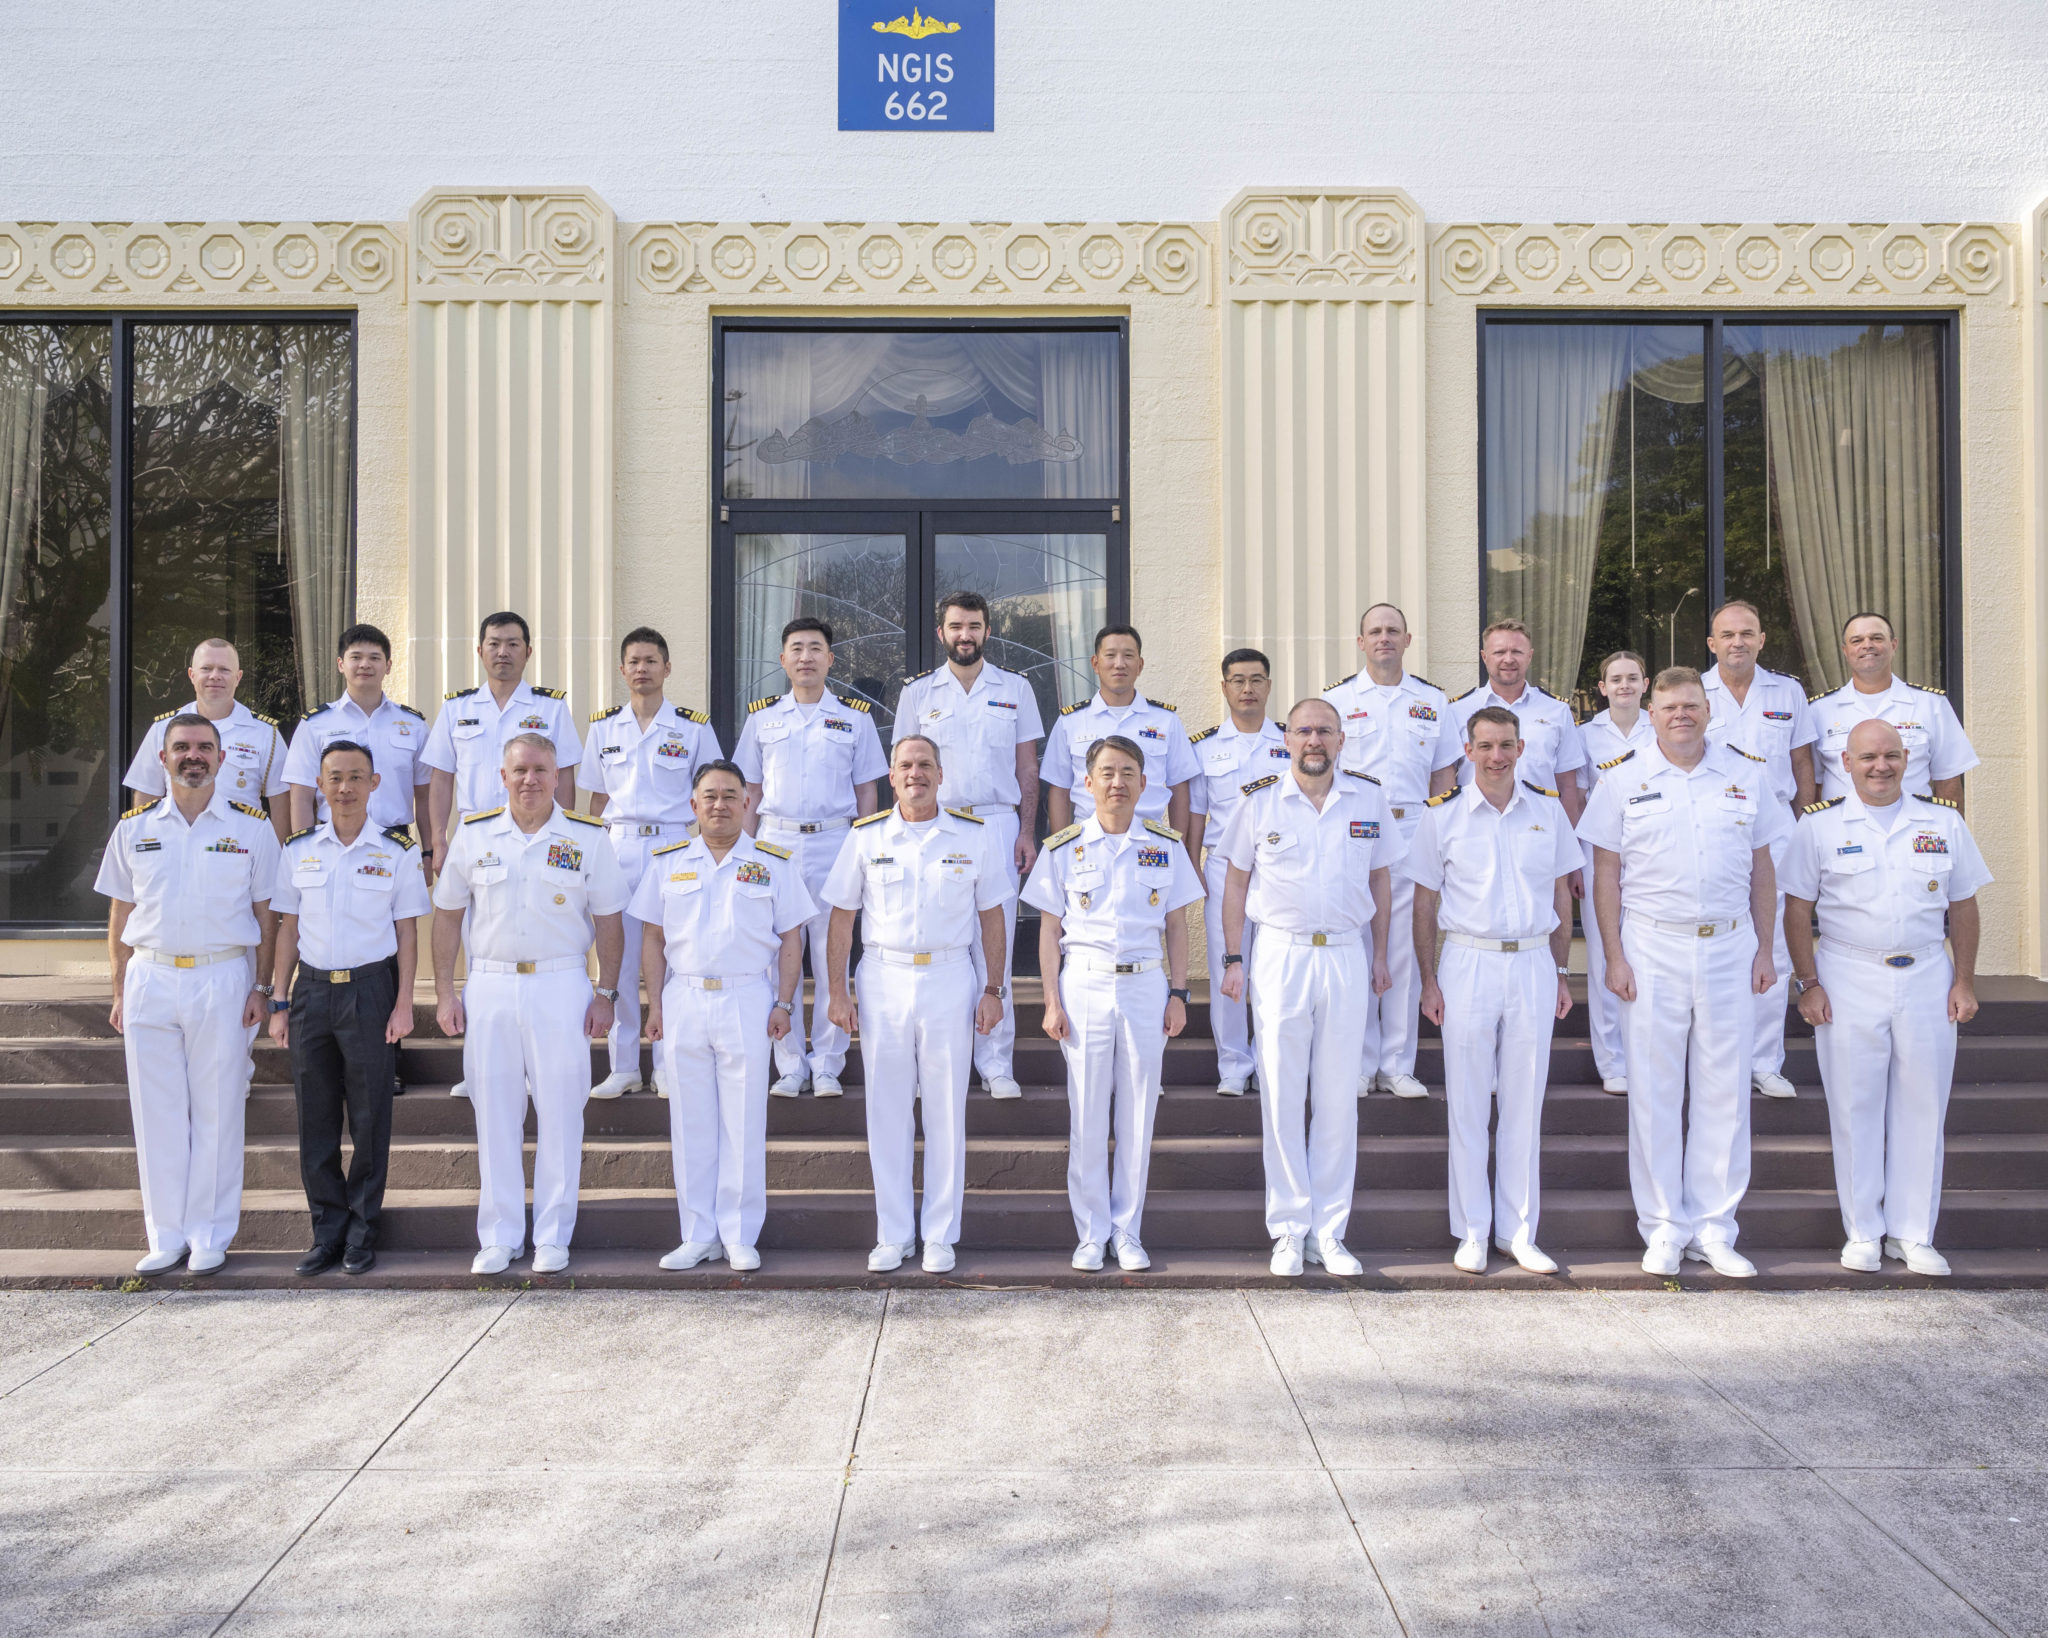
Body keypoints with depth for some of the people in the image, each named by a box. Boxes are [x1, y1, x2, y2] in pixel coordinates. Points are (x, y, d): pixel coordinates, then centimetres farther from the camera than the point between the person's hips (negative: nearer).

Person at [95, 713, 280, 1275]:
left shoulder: (252, 827, 2)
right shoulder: (134, 828, 8)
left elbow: (266, 913, 3)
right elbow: (119, 917, 11)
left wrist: (263, 988, -4)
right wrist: (120, 993, 6)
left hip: (222, 980, -2)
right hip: (150, 981, 2)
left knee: (216, 1112, 2)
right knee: (157, 1112, 5)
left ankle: (210, 1235, 12)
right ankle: (166, 1235, 15)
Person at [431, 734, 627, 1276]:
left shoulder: (588, 838, 1)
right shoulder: (474, 836, 5)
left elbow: (608, 922, 5)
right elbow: (448, 916, 10)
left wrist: (606, 994, 0)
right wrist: (445, 993, 5)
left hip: (561, 985, -1)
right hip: (490, 985, 2)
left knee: (560, 1112, 1)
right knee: (494, 1115, 6)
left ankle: (553, 1236, 11)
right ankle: (499, 1237, 16)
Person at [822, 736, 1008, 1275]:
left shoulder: (973, 836, 2)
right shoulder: (866, 836, 3)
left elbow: (991, 916, 7)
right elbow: (841, 918, 6)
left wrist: (993, 990, 3)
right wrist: (838, 992, 0)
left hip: (949, 979, -1)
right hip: (883, 981, 1)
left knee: (947, 1112, 4)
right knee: (886, 1112, 5)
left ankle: (940, 1235, 15)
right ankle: (892, 1235, 16)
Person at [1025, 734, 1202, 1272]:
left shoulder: (1166, 846, 6)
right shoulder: (1063, 848, 3)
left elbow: (1176, 925, 9)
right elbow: (1050, 929, 3)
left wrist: (1178, 994, 3)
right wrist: (1052, 1000, -3)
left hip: (1146, 985, 1)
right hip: (1084, 985, -1)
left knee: (1138, 1116, 5)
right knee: (1086, 1116, 3)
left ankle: (1128, 1231, 17)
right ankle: (1091, 1232, 15)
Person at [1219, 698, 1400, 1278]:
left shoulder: (1369, 799, 5)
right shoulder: (1261, 800, 0)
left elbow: (1379, 881, 13)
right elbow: (1236, 882, 5)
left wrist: (1379, 955, 9)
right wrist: (1233, 959, 0)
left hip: (1347, 956, 1)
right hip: (1280, 954, -1)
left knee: (1339, 1098, 5)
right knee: (1281, 1095, 2)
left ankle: (1329, 1230, 15)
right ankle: (1289, 1228, 12)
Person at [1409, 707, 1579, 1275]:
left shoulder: (1548, 809, 6)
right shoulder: (1443, 814, 0)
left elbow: (1561, 896, 11)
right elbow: (1425, 904, 3)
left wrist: (1561, 974, 7)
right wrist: (1429, 981, -2)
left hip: (1533, 964, 2)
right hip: (1468, 964, -2)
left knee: (1525, 1105, 7)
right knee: (1468, 1105, 3)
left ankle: (1519, 1232, 18)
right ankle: (1472, 1230, 15)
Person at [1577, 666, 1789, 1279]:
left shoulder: (1747, 775, 7)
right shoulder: (1623, 780, 2)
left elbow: (1762, 867, 11)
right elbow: (1606, 873, 2)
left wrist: (1764, 949, 6)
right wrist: (1615, 956, -4)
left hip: (1729, 946, 2)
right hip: (1652, 947, -1)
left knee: (1724, 1090, 5)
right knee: (1654, 1090, 3)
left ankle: (1714, 1227, 16)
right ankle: (1664, 1226, 13)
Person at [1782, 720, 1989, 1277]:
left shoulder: (1944, 823, 7)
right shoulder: (1819, 826, 1)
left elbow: (1962, 906, 10)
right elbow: (1798, 911, 1)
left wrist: (1965, 981, 4)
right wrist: (1808, 984, -6)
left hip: (1926, 979, 2)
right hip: (1848, 982, -2)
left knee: (1921, 1107, 5)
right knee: (1855, 1108, 3)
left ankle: (1913, 1234, 16)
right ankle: (1862, 1231, 15)